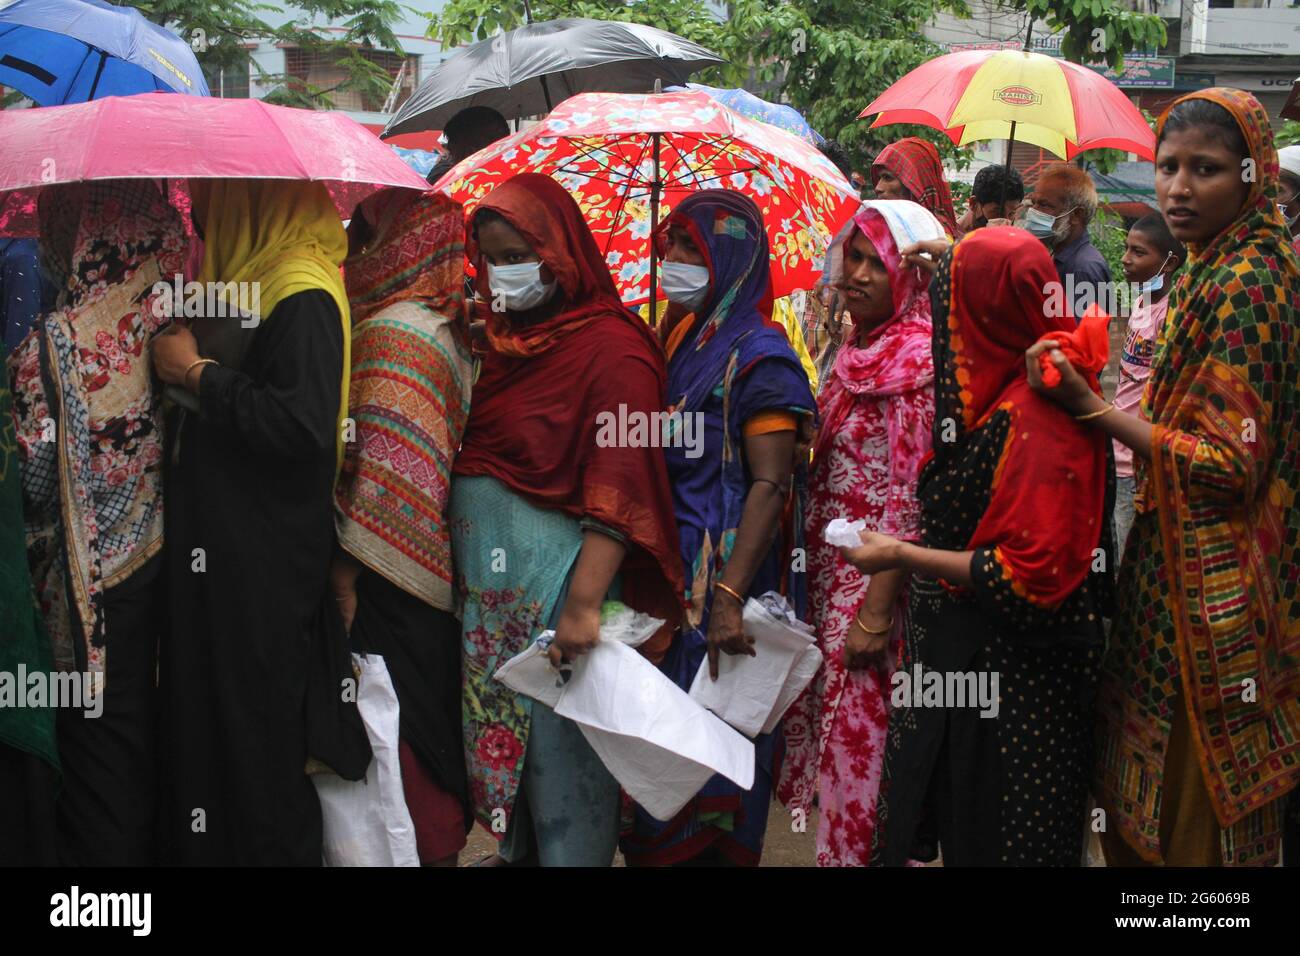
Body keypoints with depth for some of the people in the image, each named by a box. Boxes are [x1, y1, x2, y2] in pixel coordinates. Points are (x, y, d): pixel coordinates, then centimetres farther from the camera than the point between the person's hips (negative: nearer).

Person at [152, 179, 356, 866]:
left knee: (255, 738, 0)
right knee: (204, 719, 15)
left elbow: (305, 425, -26)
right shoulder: (247, 275, 13)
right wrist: (181, 366, 7)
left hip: (263, 559, -9)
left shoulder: (302, 292, -16)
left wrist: (197, 373, -17)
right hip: (213, 543, 9)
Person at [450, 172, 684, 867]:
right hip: (487, 583, 7)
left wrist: (583, 602, -24)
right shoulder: (506, 342, 13)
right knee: (503, 730, 13)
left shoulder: (610, 348, -10)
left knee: (559, 745, -1)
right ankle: (517, 850, 25)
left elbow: (619, 488, -18)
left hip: (558, 574, -7)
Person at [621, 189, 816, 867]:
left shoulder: (755, 355, -11)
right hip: (665, 575, 8)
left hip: (718, 573, -8)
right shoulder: (676, 339, 13)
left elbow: (769, 484, -19)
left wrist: (729, 597, -26)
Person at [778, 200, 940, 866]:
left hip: (873, 581, -8)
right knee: (830, 718, 15)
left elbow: (912, 497, -19)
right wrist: (808, 578, 13)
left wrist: (877, 612, -20)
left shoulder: (919, 362, -15)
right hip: (826, 573, 8)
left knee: (858, 734, 0)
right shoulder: (858, 350, 9)